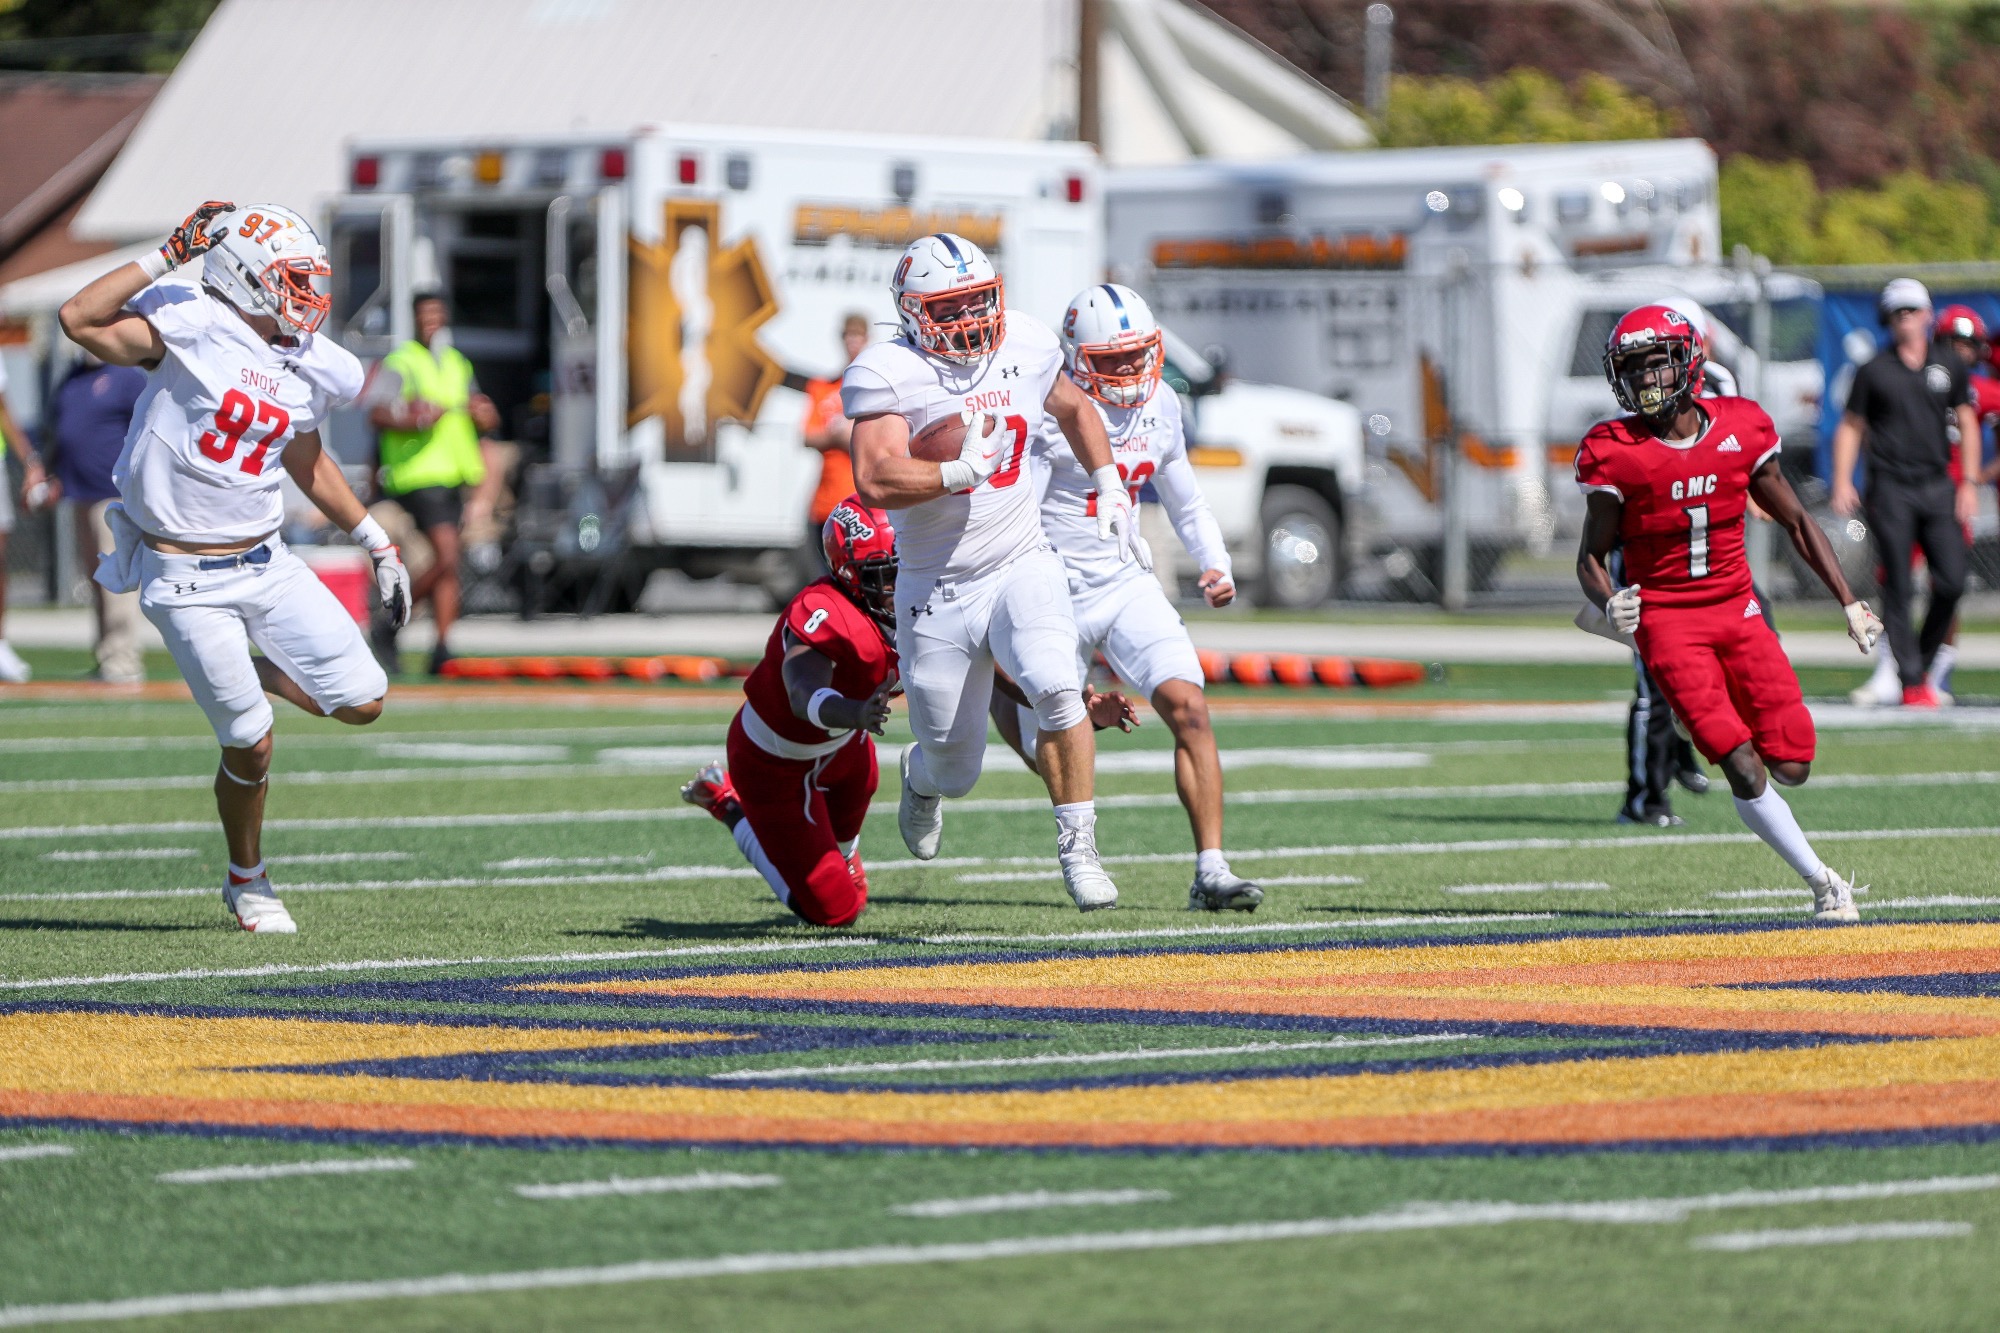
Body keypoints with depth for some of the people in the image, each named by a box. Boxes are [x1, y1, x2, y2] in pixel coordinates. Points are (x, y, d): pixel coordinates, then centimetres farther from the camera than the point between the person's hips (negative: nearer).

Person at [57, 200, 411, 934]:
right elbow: (80, 320, -26)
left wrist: (375, 540, 23)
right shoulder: (191, 328, -14)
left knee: (362, 701, -2)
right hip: (188, 582, -6)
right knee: (250, 745, -2)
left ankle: (258, 672, 27)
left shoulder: (310, 370, 5)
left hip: (264, 564, 6)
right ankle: (247, 880, 24)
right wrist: (168, 256, -23)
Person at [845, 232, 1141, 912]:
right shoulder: (887, 374, -15)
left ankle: (1077, 848, -15)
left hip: (1021, 568, 2)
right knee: (956, 772, 8)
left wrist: (1110, 487, 14)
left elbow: (1075, 408, 22)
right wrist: (965, 470, -31)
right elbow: (876, 480, -29)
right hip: (936, 591, -2)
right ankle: (922, 777, 48)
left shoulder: (1026, 346, 0)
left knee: (1056, 689, -28)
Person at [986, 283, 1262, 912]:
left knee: (1188, 706, -17)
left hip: (1128, 585, 4)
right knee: (1047, 750, 6)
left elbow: (1185, 500, 18)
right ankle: (999, 695, 46)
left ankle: (1211, 871, -15)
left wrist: (1216, 565, 3)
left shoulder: (1160, 407, 3)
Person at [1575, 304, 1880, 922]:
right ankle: (1823, 883, -6)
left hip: (1736, 611, 3)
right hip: (1666, 621, -3)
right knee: (1744, 768, -16)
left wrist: (1849, 602, 6)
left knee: (1791, 766, -3)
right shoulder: (1615, 454, -9)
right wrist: (1609, 604, -24)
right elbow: (1592, 555, -2)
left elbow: (1796, 522, 9)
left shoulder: (1740, 431, -2)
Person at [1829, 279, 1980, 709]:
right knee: (1898, 590, -5)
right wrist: (1843, 483, -3)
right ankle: (1911, 682, -3)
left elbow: (1967, 425, 14)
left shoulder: (1949, 367, 10)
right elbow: (1850, 428, 7)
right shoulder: (1874, 371, 4)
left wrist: (1969, 483, 6)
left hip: (1938, 487, 2)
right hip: (1891, 491, -2)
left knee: (1951, 583, -6)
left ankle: (1923, 662, 14)